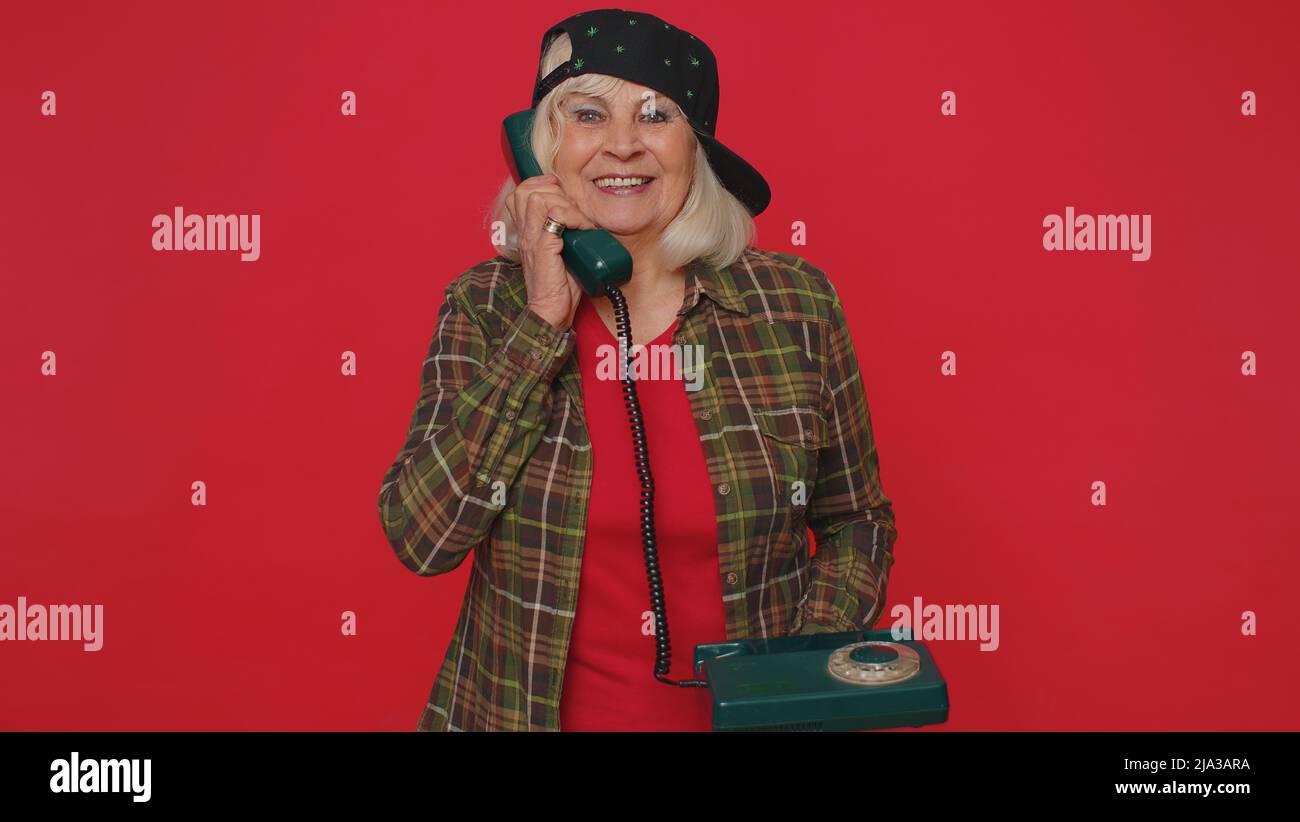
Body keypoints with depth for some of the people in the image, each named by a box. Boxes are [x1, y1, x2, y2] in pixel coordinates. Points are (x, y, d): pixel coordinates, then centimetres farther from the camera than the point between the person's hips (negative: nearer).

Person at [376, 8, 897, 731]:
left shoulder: (795, 304, -9)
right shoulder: (483, 307, -8)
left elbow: (856, 525, 0)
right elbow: (418, 537, -19)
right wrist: (542, 321, -22)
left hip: (745, 711, 0)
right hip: (533, 708, 1)